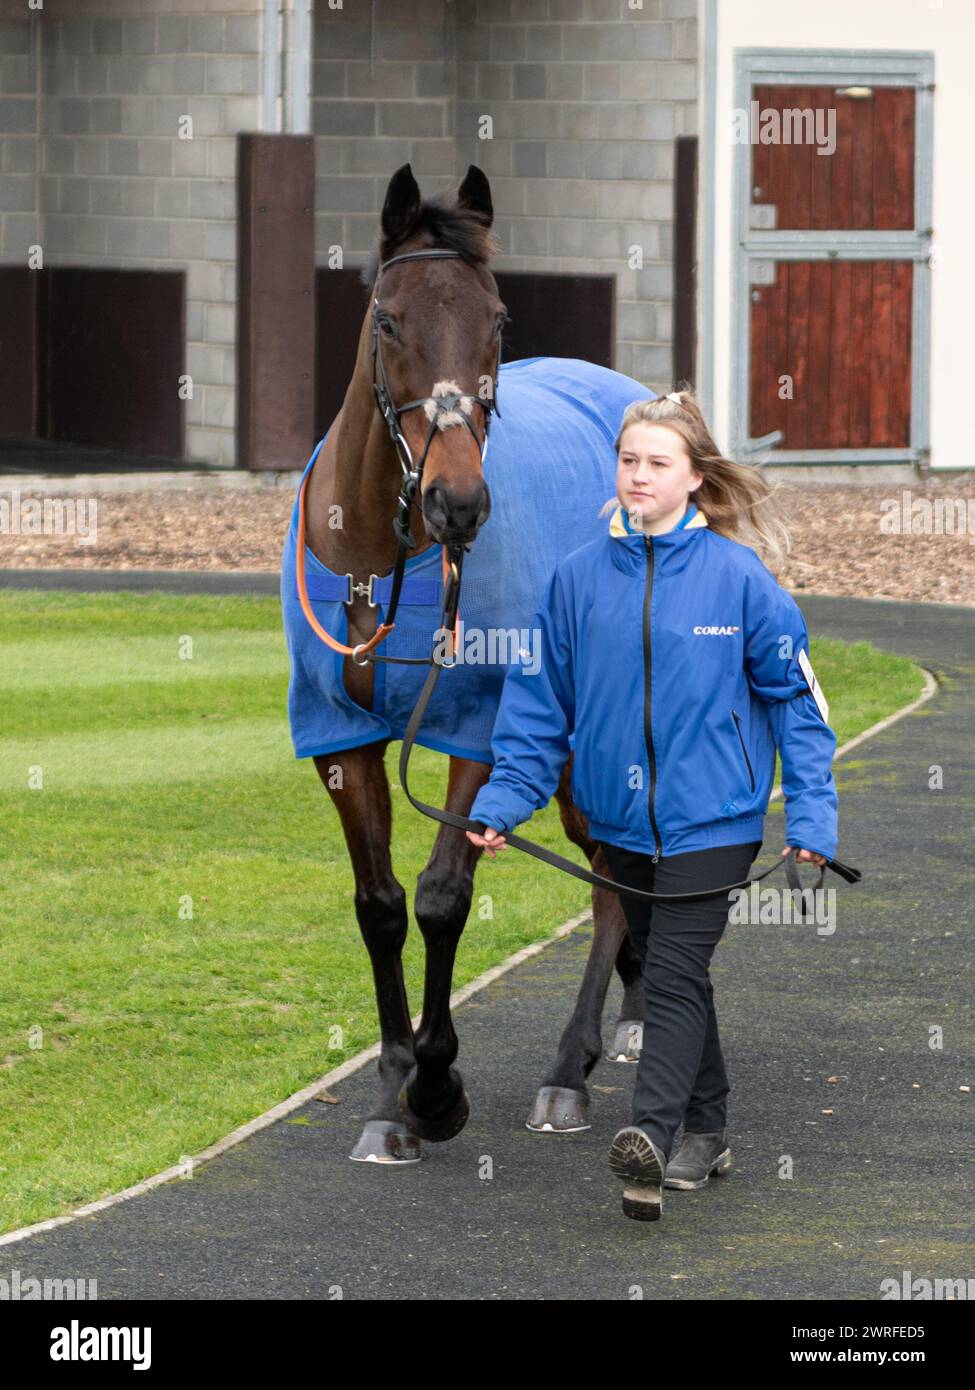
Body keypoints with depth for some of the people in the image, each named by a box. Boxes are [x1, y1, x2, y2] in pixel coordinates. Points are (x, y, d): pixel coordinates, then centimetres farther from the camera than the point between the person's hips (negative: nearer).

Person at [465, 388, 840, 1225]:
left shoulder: (738, 576, -6)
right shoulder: (579, 578, 2)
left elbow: (797, 698, -2)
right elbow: (539, 703, 8)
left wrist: (812, 817, -7)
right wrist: (502, 801, 0)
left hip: (711, 816, -4)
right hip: (622, 817, 4)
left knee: (674, 974, -15)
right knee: (669, 974, 14)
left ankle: (652, 1139, -27)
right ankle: (705, 1133, 26)